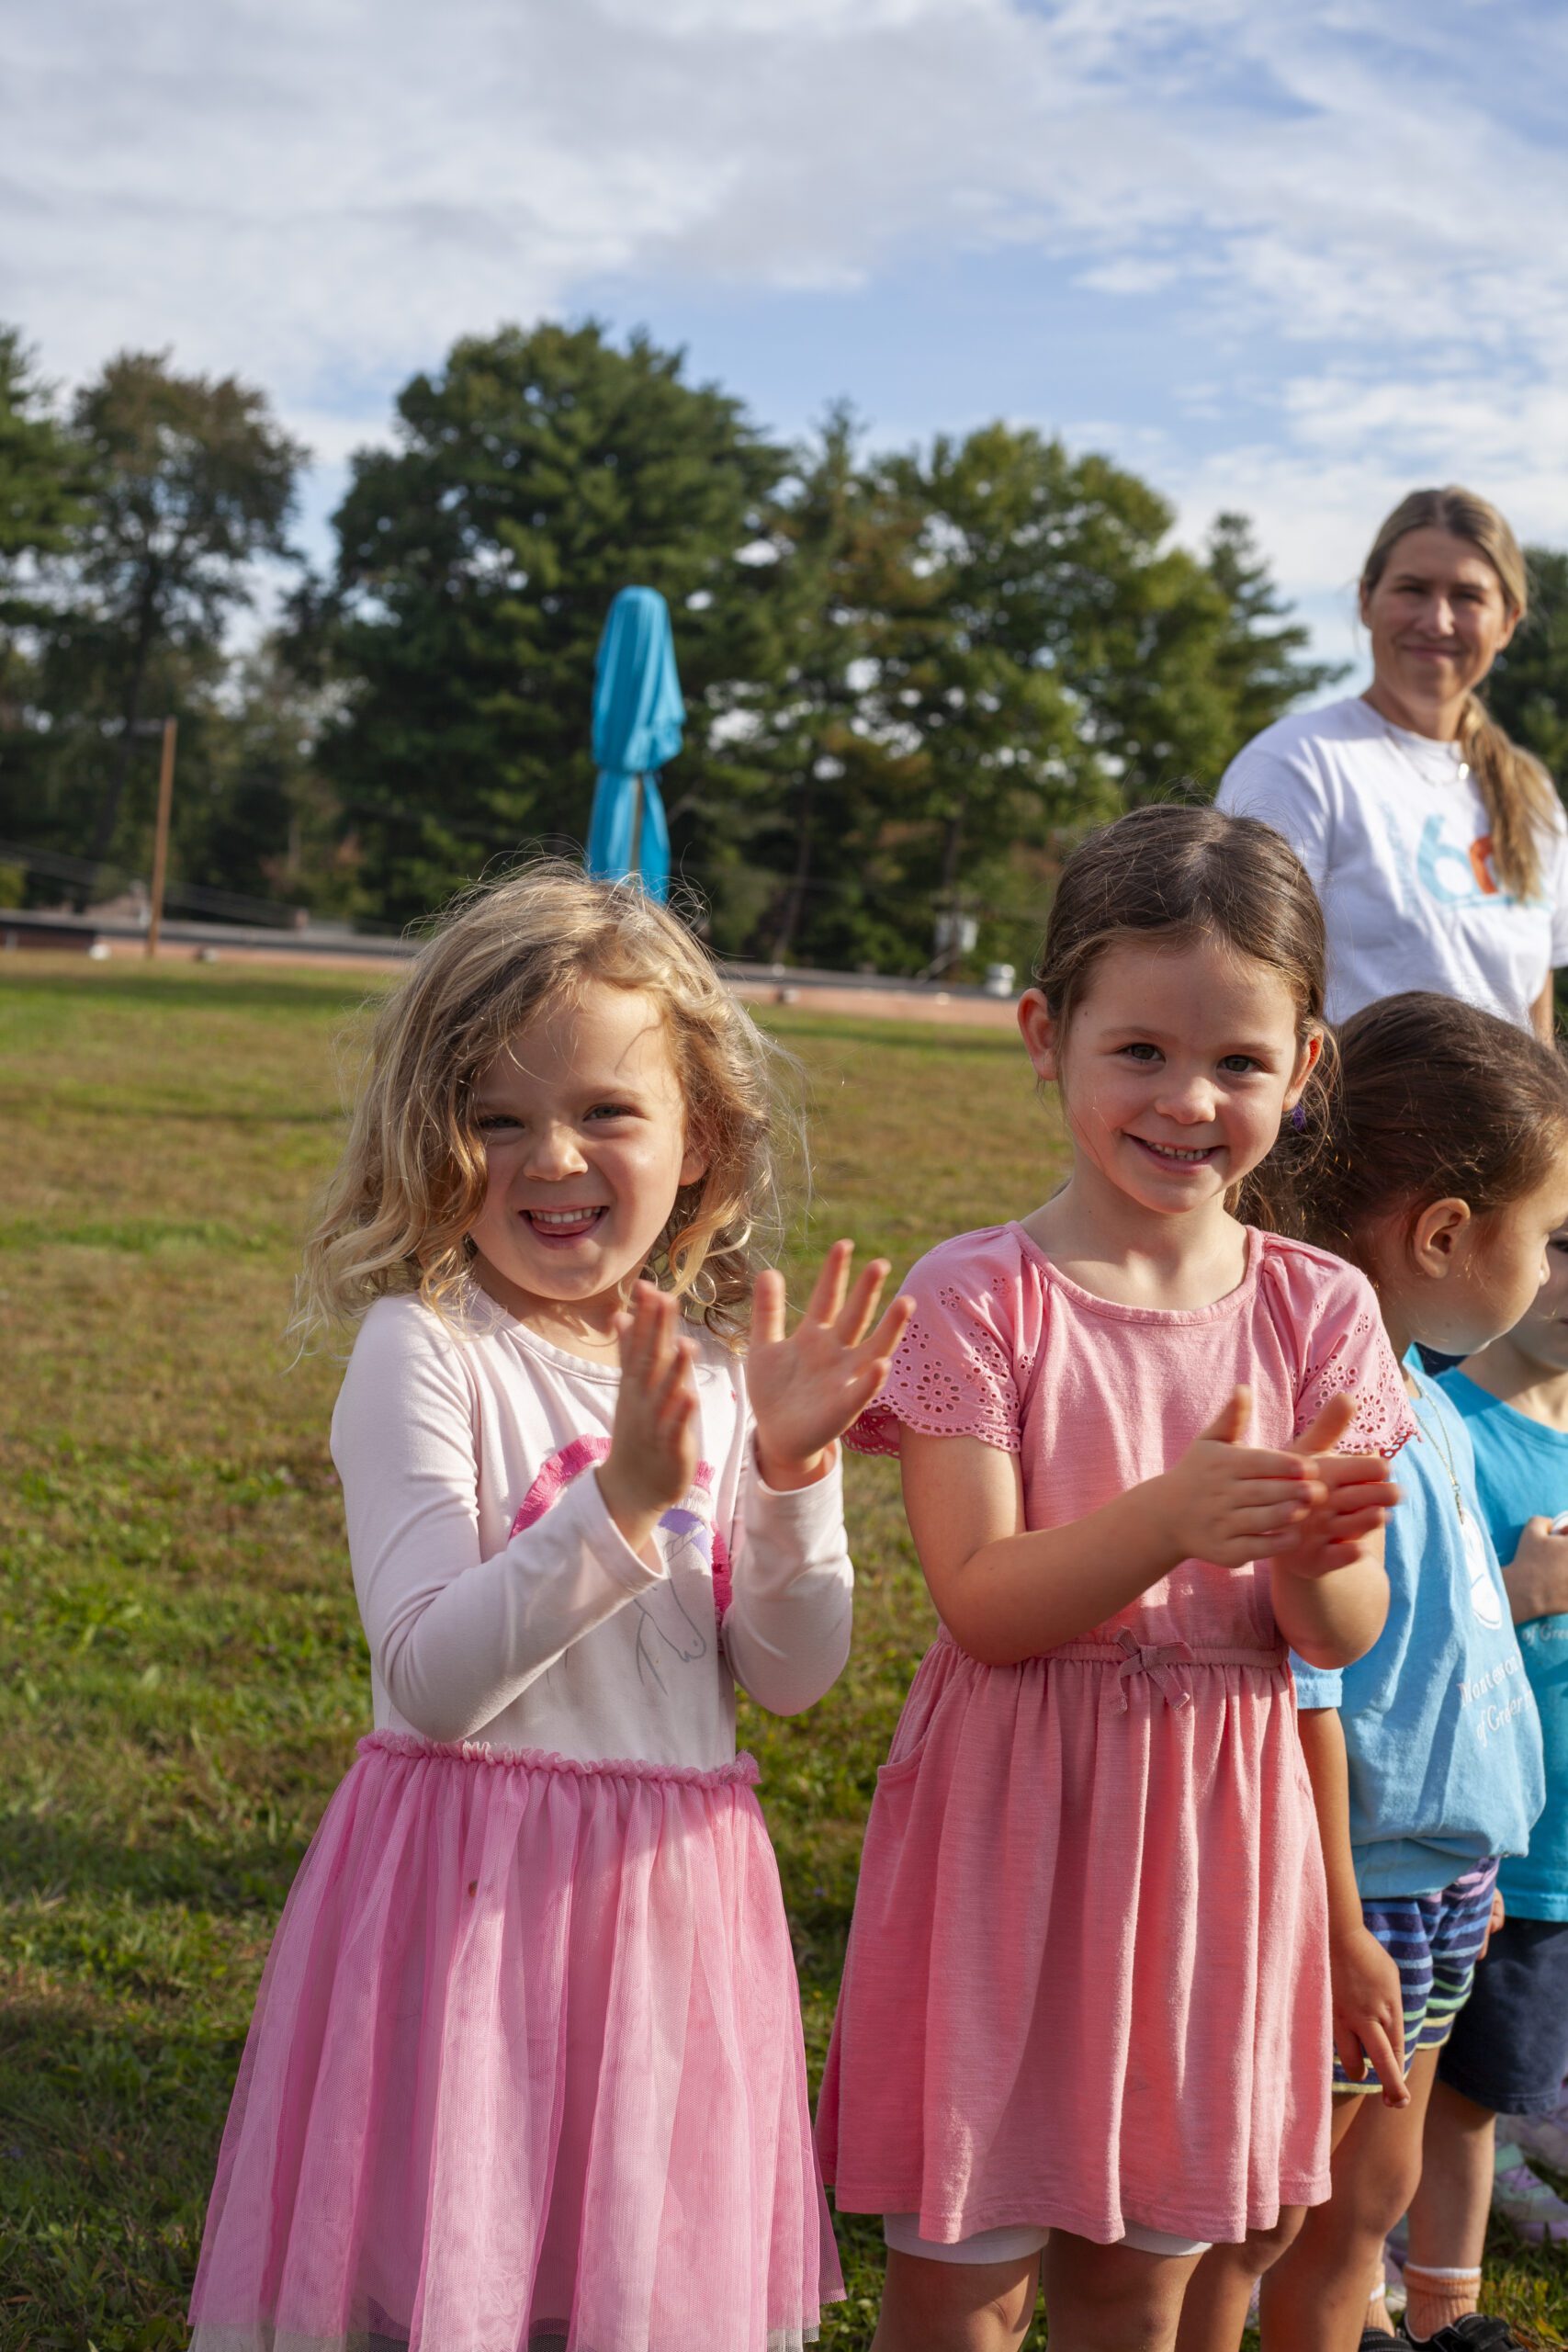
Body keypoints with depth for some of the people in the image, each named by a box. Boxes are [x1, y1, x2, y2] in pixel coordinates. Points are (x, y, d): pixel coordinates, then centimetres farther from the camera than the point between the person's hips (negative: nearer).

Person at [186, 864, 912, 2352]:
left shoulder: (715, 1361, 3)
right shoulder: (422, 1352, -11)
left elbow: (792, 1678, 4)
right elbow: (431, 1680, -19)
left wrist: (793, 1468, -11)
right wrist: (622, 1497, -27)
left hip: (671, 1892, 5)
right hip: (474, 1886, -5)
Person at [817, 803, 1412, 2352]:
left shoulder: (1318, 1309, 0)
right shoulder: (979, 1297, -10)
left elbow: (1342, 1641, -2)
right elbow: (984, 1604, -15)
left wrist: (1318, 1548, -25)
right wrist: (1170, 1520, -31)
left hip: (1219, 1832, 3)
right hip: (1016, 1830, -3)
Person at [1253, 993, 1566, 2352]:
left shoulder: (1426, 1407, 6)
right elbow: (1301, 1695, -24)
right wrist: (1340, 1927, -21)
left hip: (1439, 1882, 9)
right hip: (1366, 1887, -9)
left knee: (1374, 2186, 21)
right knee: (1344, 2204, 6)